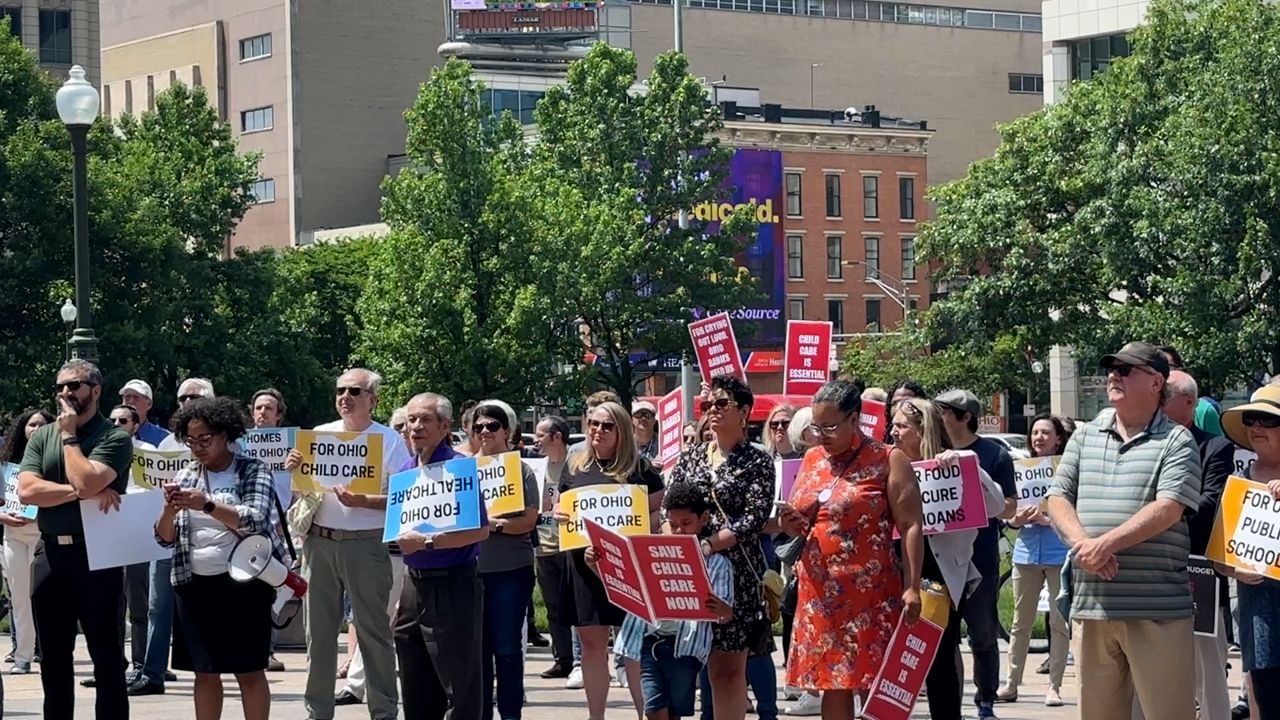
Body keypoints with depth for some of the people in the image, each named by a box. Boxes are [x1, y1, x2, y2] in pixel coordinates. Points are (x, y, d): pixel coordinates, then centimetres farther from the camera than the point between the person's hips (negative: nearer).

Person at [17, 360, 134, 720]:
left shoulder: (114, 438, -5)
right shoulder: (42, 436, 9)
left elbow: (85, 481, -20)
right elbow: (26, 490, -6)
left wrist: (69, 435, -8)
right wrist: (81, 493, -15)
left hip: (96, 555, -5)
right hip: (51, 554, 5)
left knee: (106, 654, 1)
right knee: (53, 656, 12)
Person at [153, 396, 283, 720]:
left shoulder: (254, 471, -1)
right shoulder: (186, 477, 10)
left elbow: (254, 521, -16)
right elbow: (165, 538, 7)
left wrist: (207, 505, -29)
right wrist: (169, 510, -15)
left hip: (243, 582, -4)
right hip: (195, 585, 4)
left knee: (249, 670, 0)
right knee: (205, 672, 6)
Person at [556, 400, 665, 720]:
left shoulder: (639, 468, 1)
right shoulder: (575, 466, 13)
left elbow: (659, 511, 2)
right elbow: (562, 506, 21)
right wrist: (559, 515, -2)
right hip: (584, 562, 4)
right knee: (591, 643, 9)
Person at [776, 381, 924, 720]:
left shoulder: (888, 461, -5)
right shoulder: (812, 460, 13)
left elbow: (911, 526, -9)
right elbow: (800, 522, 22)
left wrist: (911, 588, -17)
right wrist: (792, 524, -3)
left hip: (870, 594, -6)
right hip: (820, 593, 6)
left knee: (873, 686, -4)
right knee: (832, 684, 7)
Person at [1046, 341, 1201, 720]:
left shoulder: (1176, 442, 0)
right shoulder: (1085, 436, 15)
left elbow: (1168, 509, -12)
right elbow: (1058, 499, 10)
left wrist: (1105, 543, -19)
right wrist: (1082, 544, -10)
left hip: (1156, 608, -5)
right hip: (1090, 604, 5)